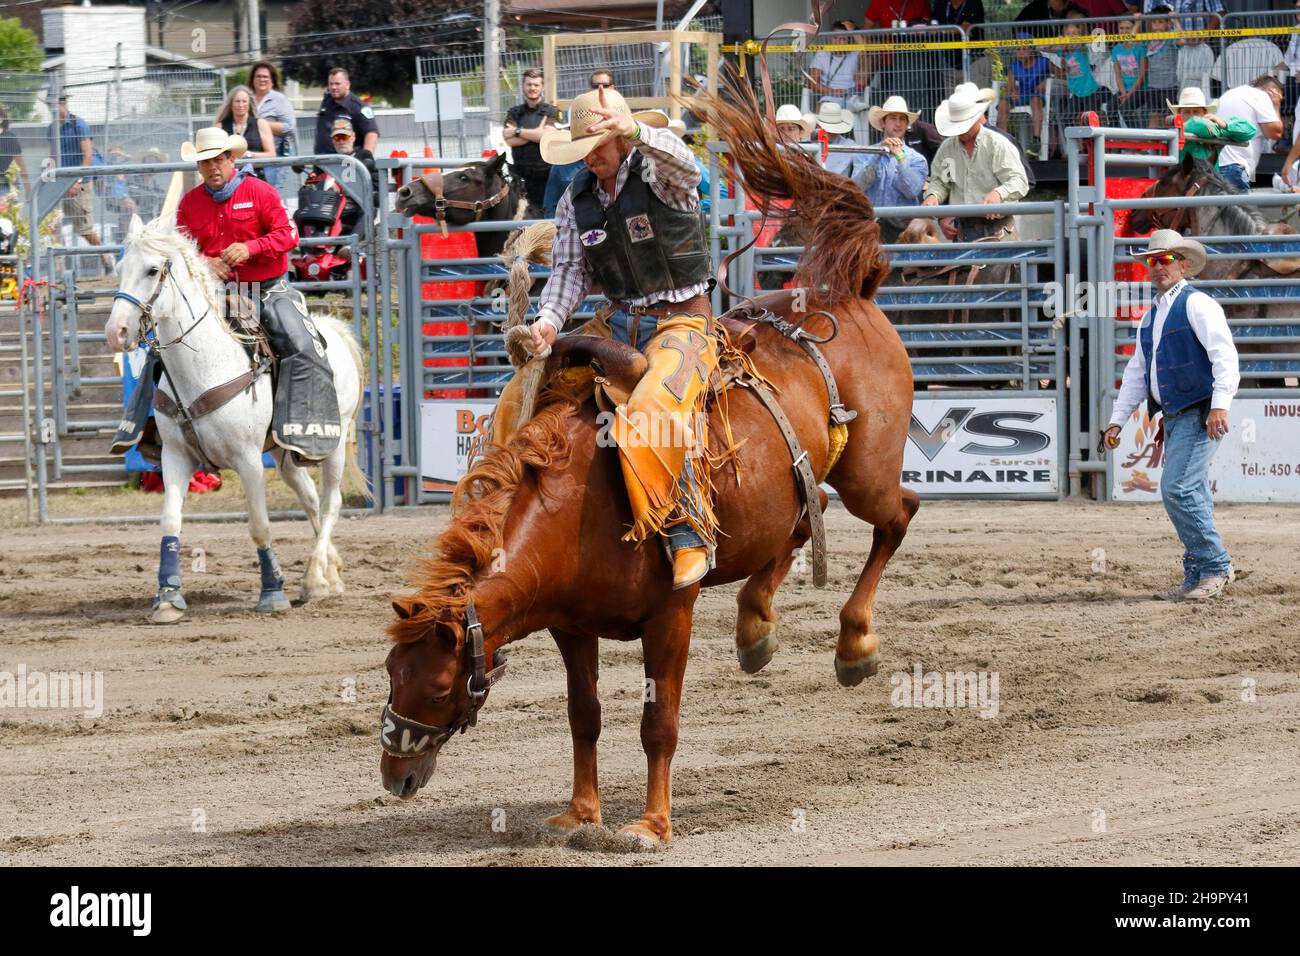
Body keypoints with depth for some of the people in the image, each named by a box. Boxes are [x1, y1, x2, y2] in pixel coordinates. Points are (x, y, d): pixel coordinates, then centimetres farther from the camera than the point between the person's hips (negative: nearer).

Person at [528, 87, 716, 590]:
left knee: (654, 413, -30)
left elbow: (683, 165, -33)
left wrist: (636, 131, -52)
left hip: (681, 320, -7)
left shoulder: (658, 176, -8)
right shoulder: (577, 199, 8)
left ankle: (690, 536, -22)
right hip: (621, 323, 7)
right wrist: (550, 319, -14)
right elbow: (569, 268, 6)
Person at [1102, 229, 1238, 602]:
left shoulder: (1196, 305, -7)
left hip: (1199, 415, -9)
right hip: (1173, 417, 9)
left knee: (1177, 489, -17)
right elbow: (1136, 373, 24)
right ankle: (1197, 580, 10)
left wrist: (1220, 405, -27)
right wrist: (1117, 420, 17)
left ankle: (1215, 566, -8)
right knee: (1191, 497, 8)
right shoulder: (1151, 317, 20)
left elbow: (1224, 356, -17)